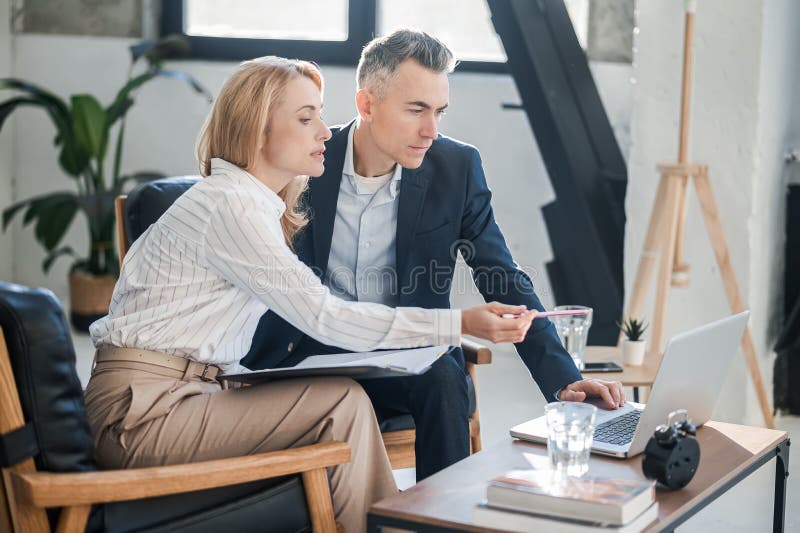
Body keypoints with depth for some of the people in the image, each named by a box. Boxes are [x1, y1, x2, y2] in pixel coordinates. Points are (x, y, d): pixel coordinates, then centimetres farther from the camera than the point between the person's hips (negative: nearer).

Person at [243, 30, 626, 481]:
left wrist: (564, 379, -17)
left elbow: (505, 283, -5)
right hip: (319, 355, -1)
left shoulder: (457, 168, -5)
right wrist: (261, 367, -15)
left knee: (444, 380, -31)